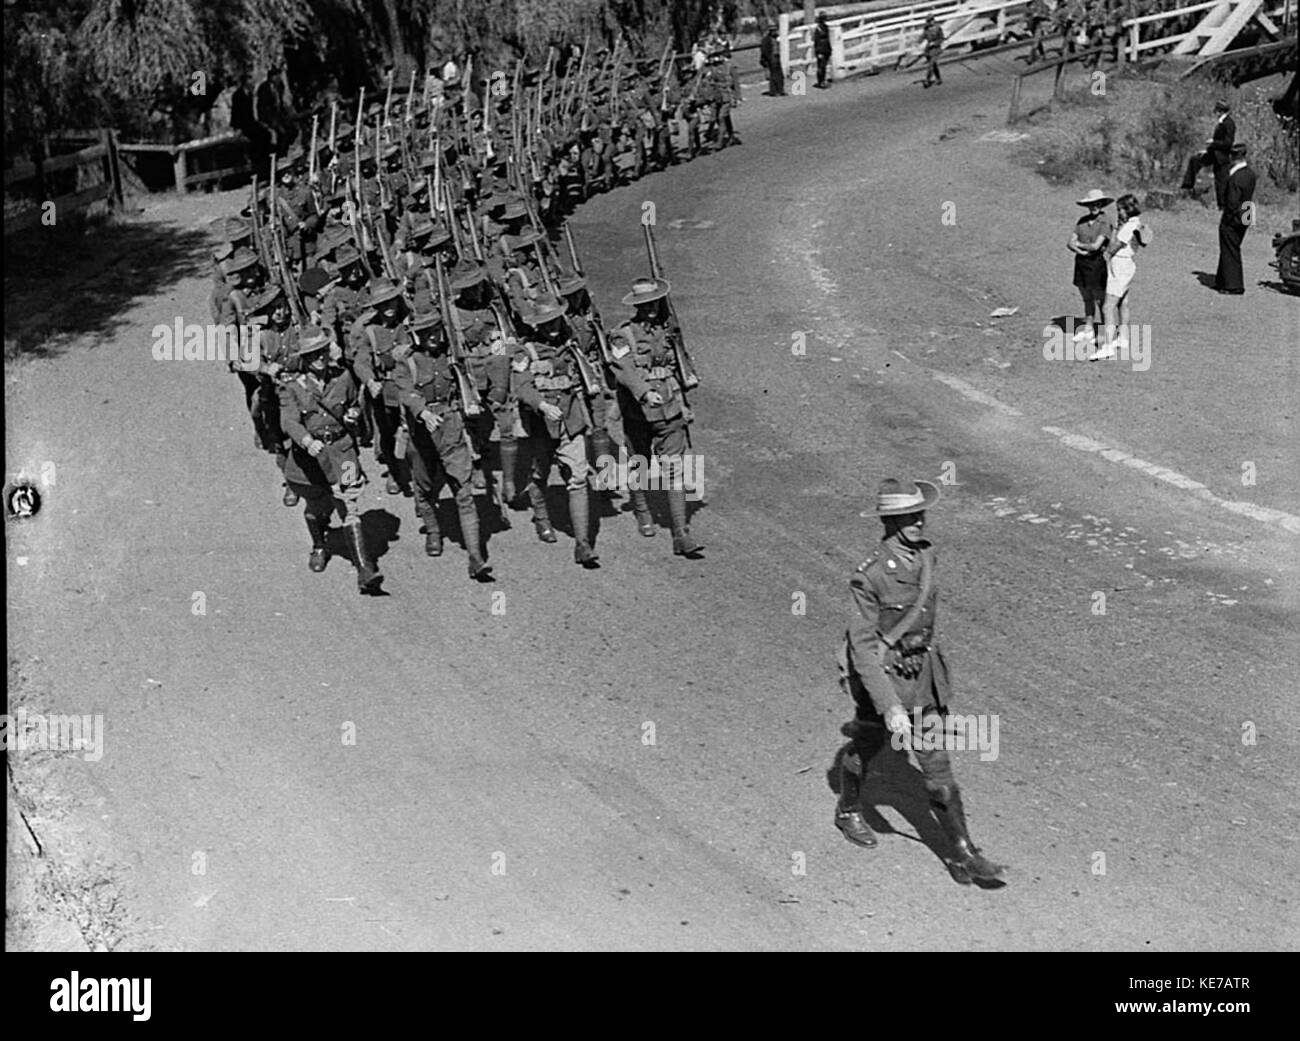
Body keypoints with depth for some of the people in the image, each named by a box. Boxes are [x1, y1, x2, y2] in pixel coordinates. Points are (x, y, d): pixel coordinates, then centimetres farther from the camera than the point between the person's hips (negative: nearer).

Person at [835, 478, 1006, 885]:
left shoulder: (926, 556, -4)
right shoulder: (871, 575, -25)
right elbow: (863, 647, -26)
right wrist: (890, 707, -30)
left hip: (923, 675, 6)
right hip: (881, 675, -6)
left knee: (937, 762, 8)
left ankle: (963, 854, 15)